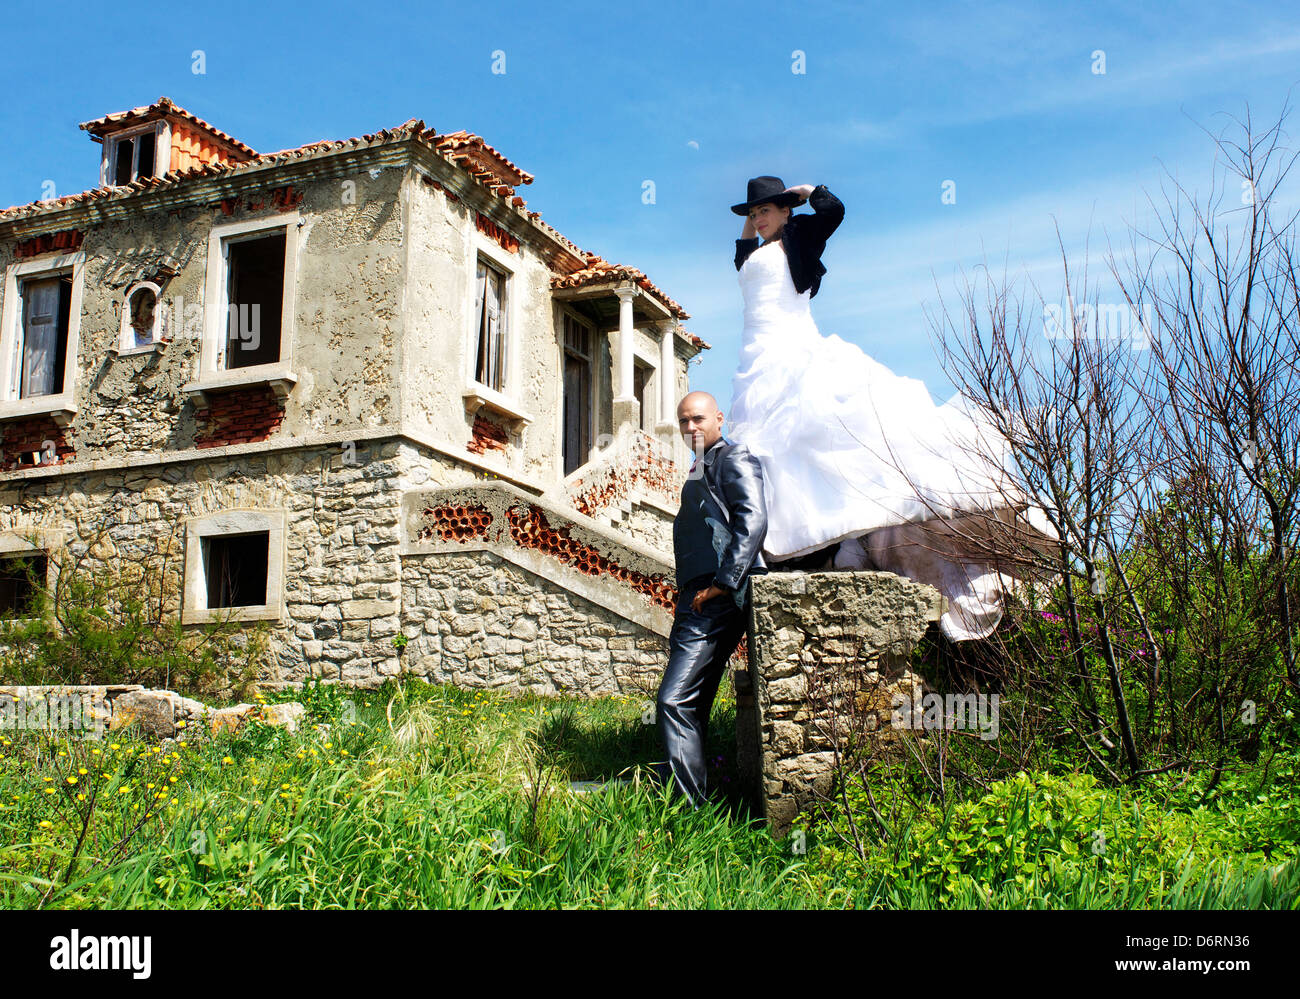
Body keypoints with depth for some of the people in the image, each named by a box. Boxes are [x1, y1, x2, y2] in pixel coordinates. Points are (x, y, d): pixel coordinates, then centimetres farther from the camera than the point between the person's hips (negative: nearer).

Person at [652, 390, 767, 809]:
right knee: (690, 704, 14)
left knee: (675, 700, -16)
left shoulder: (734, 460, -3)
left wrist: (723, 583, -23)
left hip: (714, 600, -10)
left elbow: (753, 521, -18)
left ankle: (691, 807, -15)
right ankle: (673, 783, 22)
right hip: (698, 598, 10)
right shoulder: (702, 469, 26)